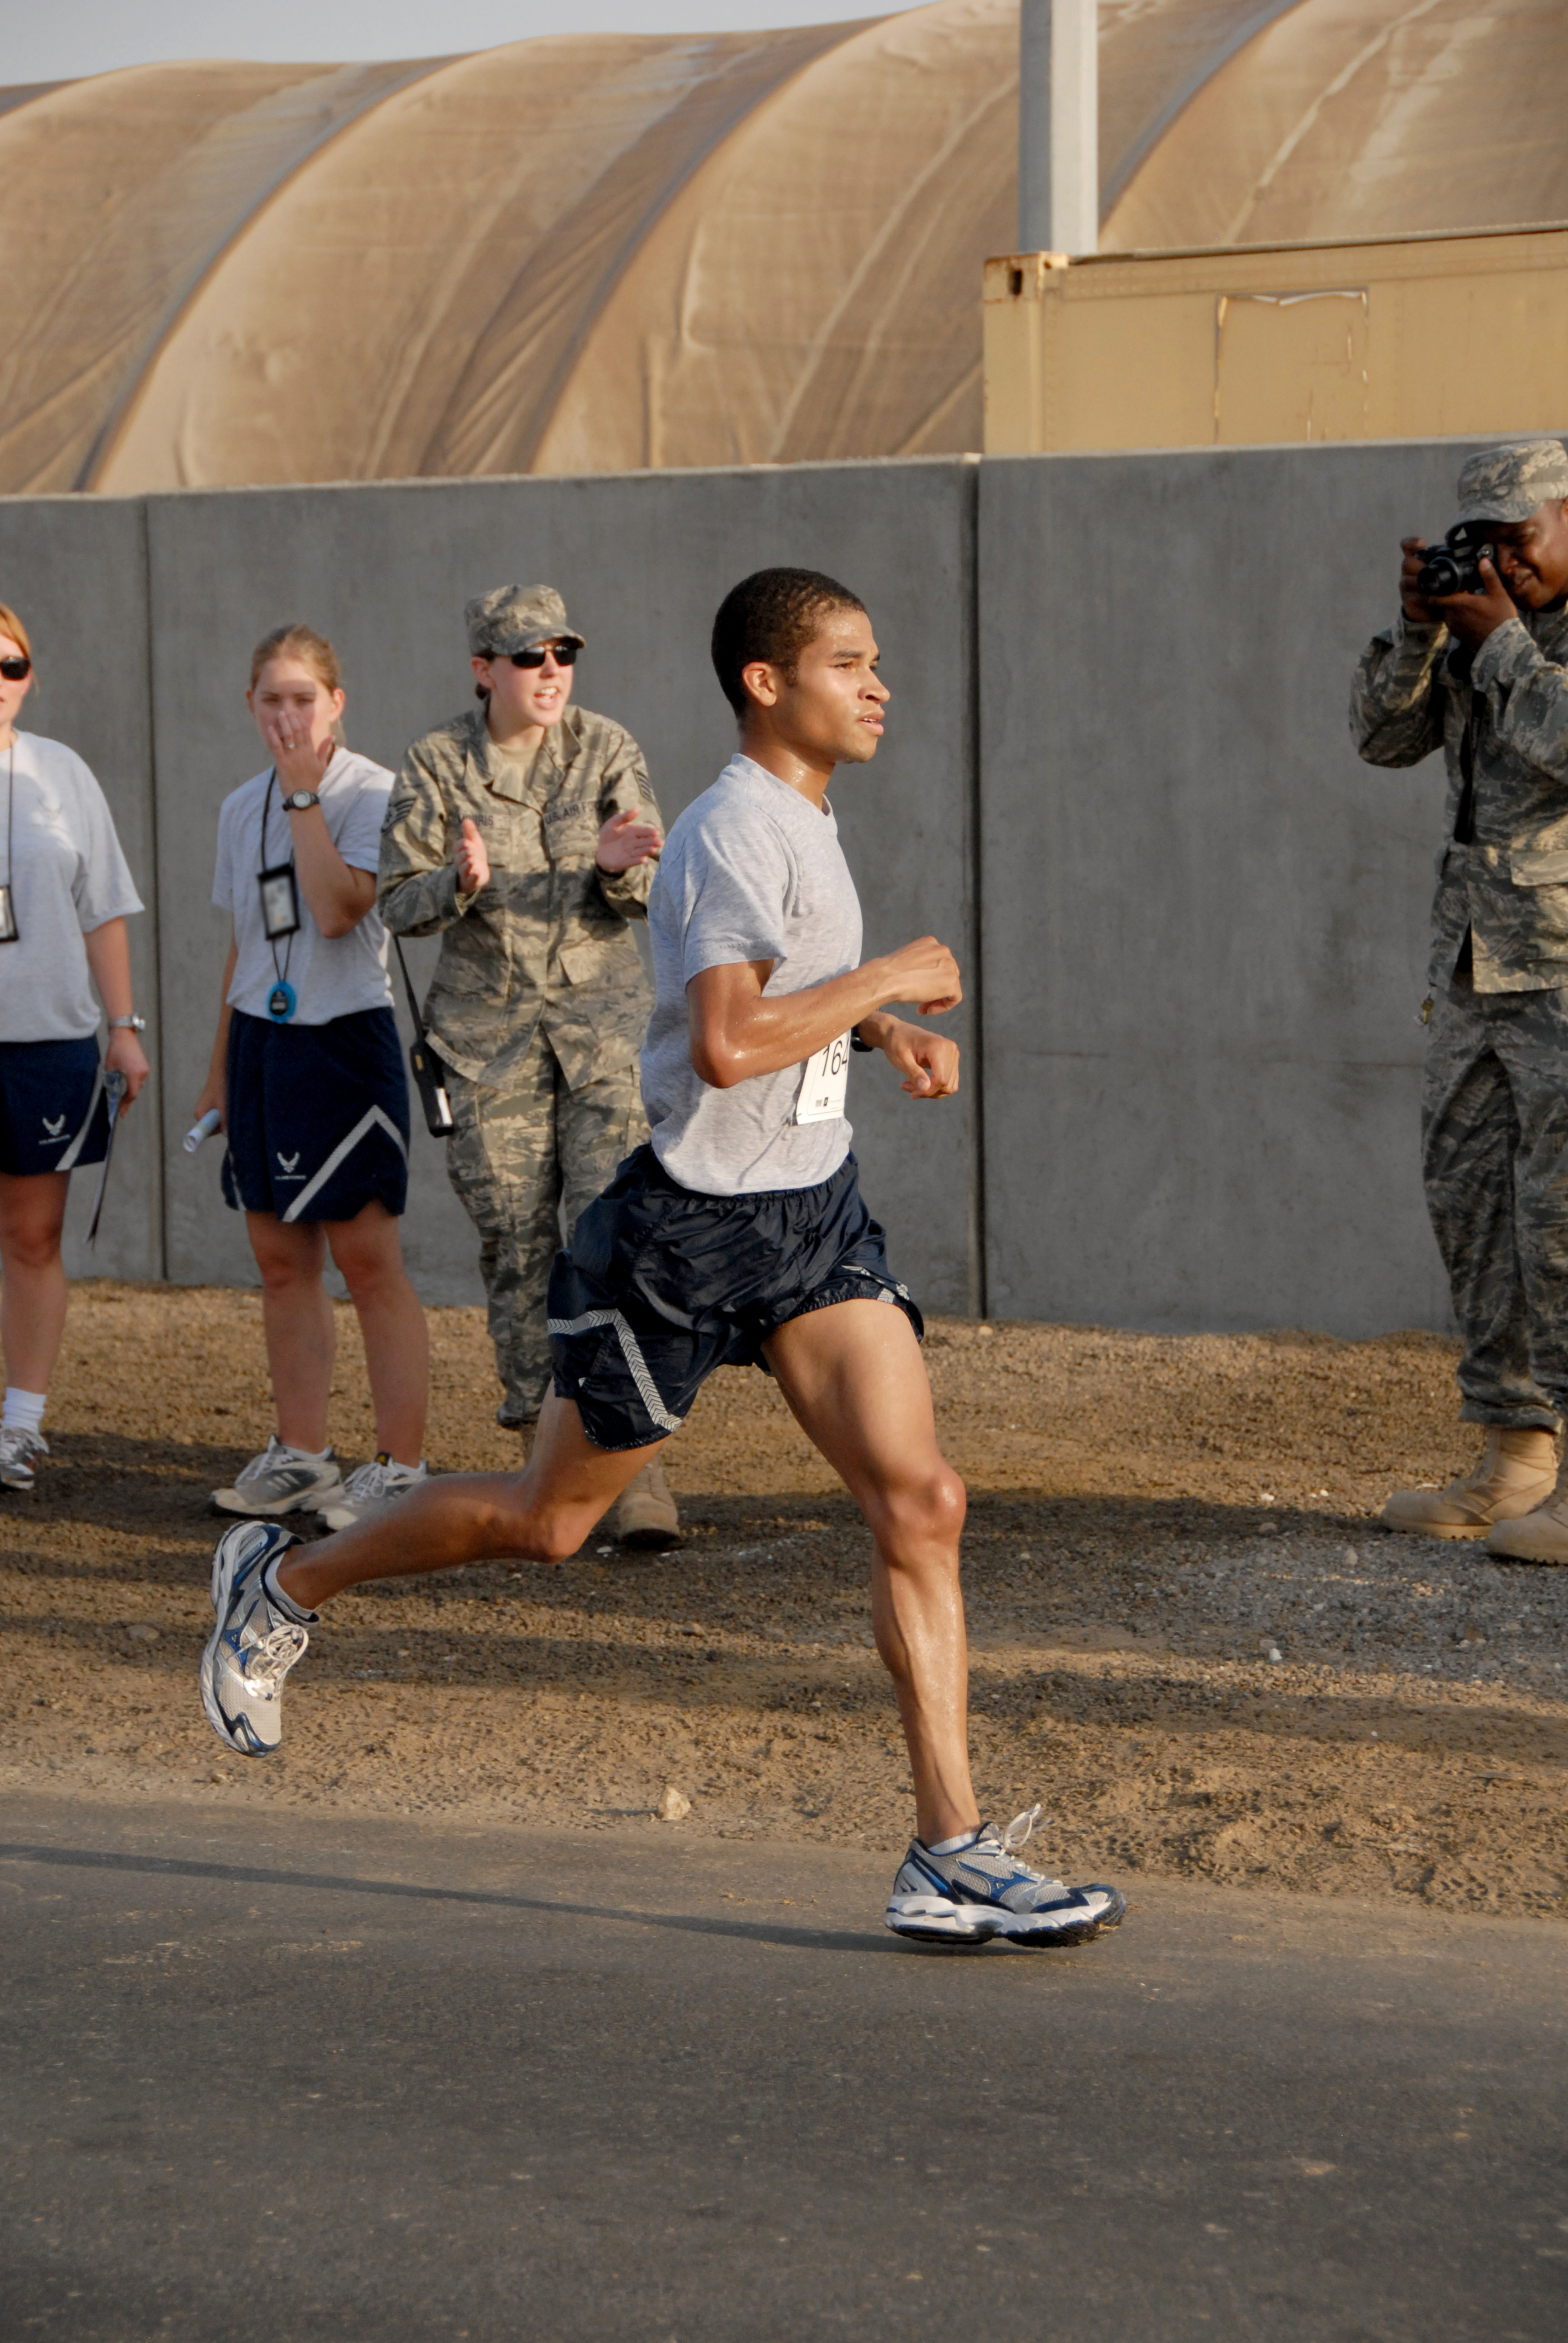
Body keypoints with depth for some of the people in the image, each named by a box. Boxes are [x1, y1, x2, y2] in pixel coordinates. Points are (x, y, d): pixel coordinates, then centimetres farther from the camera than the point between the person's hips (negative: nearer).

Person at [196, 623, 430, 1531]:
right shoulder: (241, 809, 12)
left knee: (366, 1255, -7)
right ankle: (300, 1455, 17)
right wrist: (221, 1067, 22)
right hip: (261, 1038, 7)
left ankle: (402, 1466, -4)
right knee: (282, 1256, 9)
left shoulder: (372, 794, -8)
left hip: (345, 1038, -7)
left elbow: (336, 911, -23)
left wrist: (303, 794, -17)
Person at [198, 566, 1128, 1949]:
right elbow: (725, 1043, -30)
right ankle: (284, 1585, 32)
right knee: (550, 1520, 8)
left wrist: (883, 1033, 12)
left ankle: (953, 1857, -6)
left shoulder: (804, 823, 11)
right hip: (695, 1227, -8)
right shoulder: (734, 832, -18)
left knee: (922, 1503, -7)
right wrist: (886, 980, -19)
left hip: (816, 1215, 8)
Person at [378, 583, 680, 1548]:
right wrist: (461, 885, -22)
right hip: (490, 1031, 1)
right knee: (516, 1249, 3)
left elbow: (651, 898, -3)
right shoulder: (437, 765, 0)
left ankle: (638, 1468, -13)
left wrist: (618, 870, -26)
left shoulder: (607, 750, -1)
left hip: (603, 1016, -1)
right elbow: (400, 901, -1)